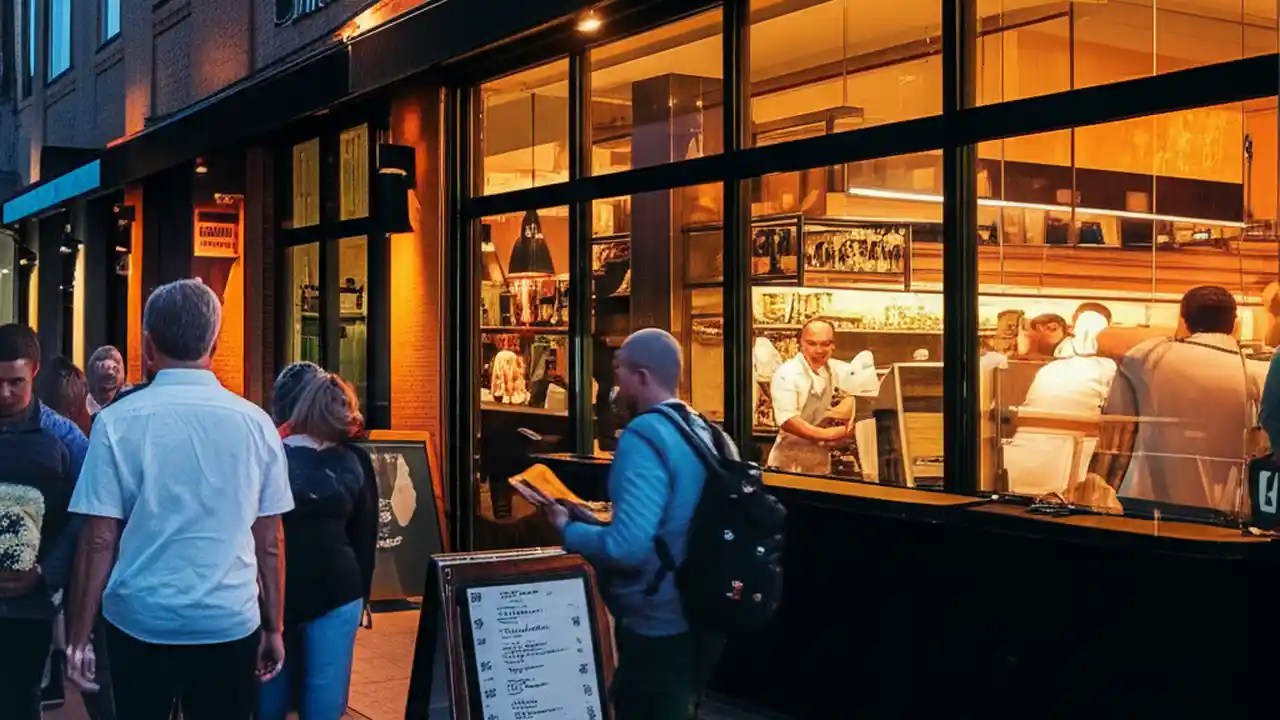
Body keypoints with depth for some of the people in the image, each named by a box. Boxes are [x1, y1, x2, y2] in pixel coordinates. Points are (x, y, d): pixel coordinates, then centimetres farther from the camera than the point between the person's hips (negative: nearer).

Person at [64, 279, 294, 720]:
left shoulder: (118, 422, -7)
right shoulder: (256, 423, -2)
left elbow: (99, 539, -7)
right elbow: (268, 542, 2)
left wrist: (78, 636, 2)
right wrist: (274, 628, 12)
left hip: (140, 624, -1)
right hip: (231, 625, 1)